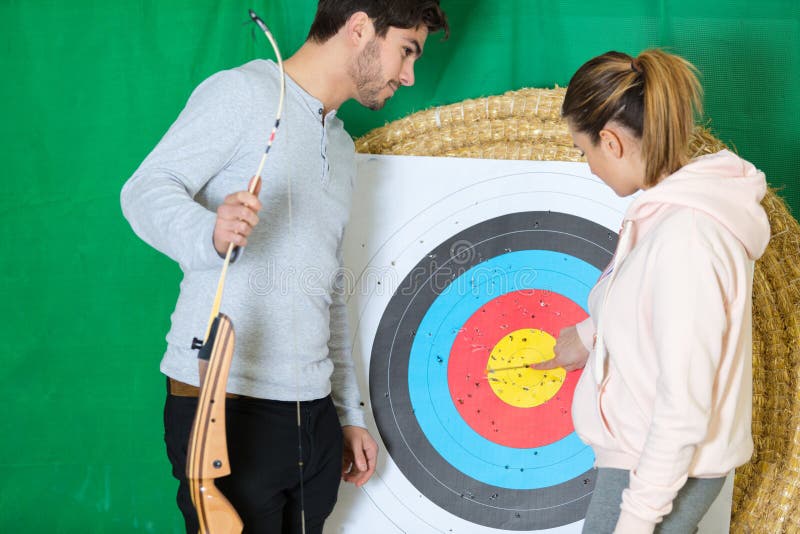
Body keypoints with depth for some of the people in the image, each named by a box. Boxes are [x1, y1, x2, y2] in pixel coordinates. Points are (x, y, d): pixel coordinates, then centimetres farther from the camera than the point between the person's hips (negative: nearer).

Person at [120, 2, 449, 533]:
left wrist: (348, 413, 22)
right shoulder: (243, 92, -3)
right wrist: (211, 235, -36)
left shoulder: (342, 149, 22)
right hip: (225, 410, -7)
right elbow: (145, 190, -14)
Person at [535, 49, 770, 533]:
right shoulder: (672, 208, 3)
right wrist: (588, 334, 38)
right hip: (643, 457, 9)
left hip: (666, 472, -9)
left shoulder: (686, 238, -26)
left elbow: (684, 406, -25)